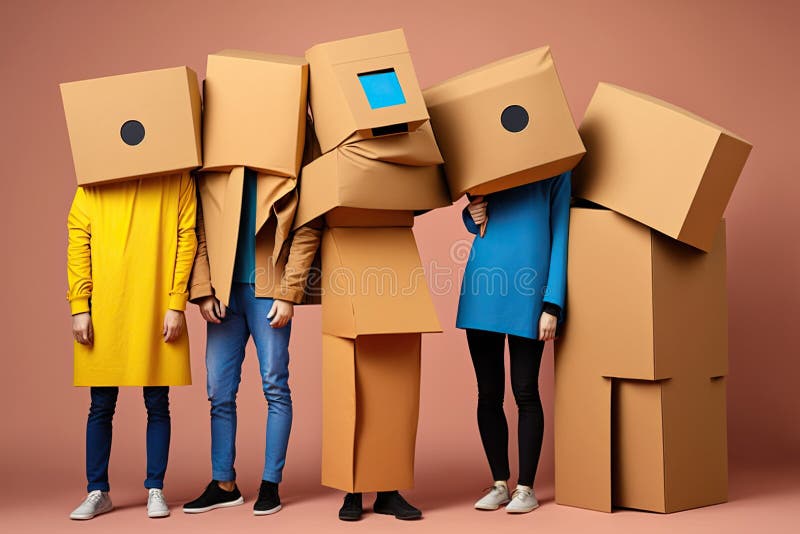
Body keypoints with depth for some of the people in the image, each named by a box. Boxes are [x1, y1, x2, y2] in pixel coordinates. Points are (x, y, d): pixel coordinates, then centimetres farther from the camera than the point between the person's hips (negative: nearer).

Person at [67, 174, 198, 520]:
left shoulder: (176, 178, 4)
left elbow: (187, 238, 0)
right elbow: (78, 241, 3)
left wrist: (177, 304, -6)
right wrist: (79, 306, -4)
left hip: (157, 310, -1)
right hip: (104, 310, 1)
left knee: (157, 404, 6)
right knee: (101, 406, 6)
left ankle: (155, 490, 18)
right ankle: (97, 493, 19)